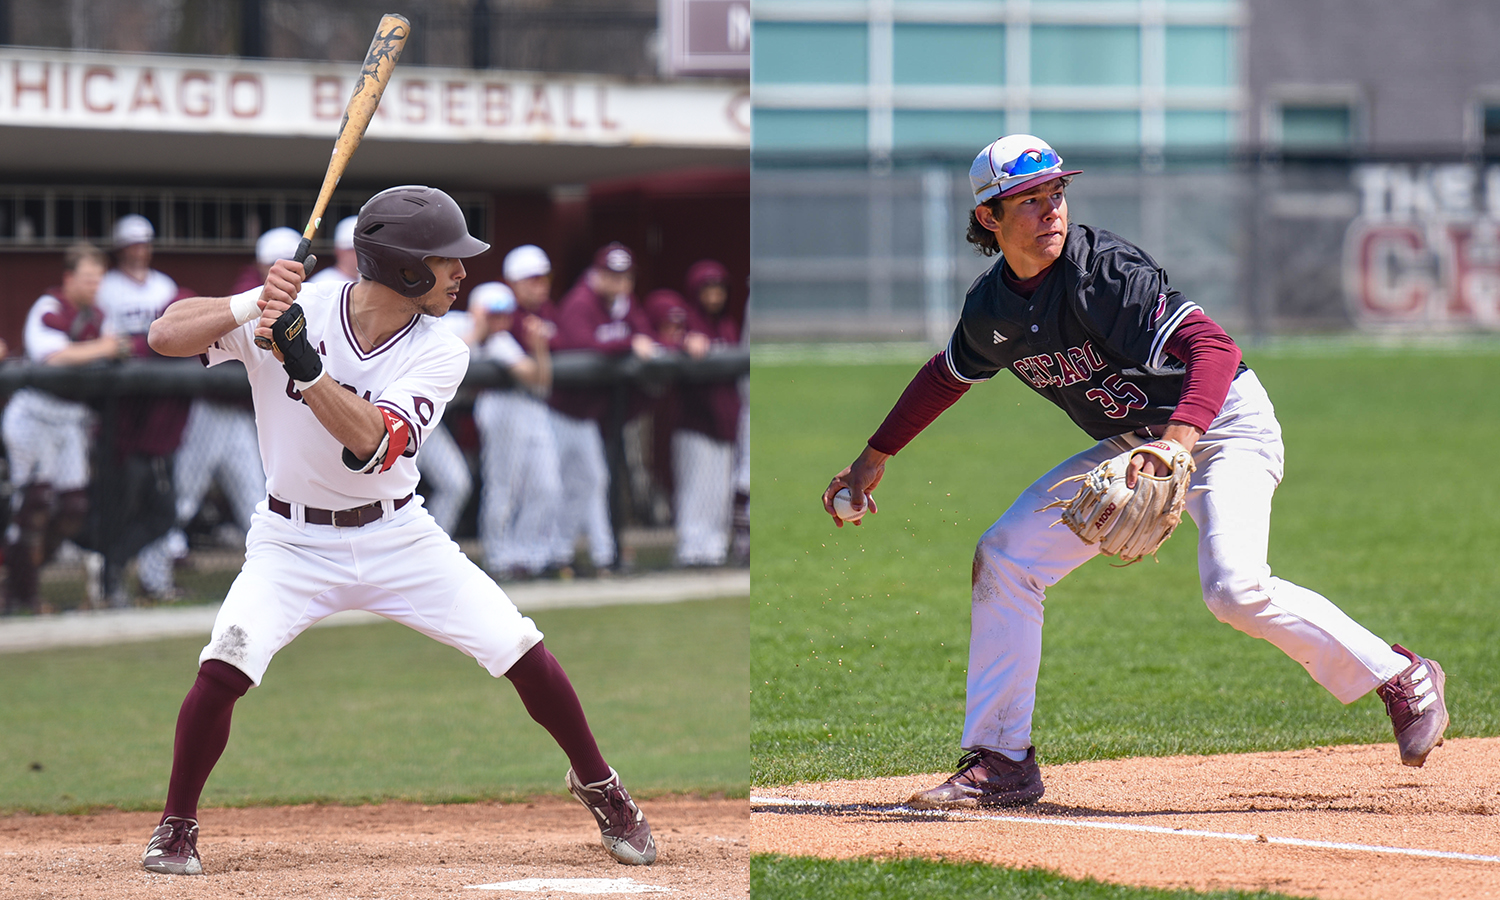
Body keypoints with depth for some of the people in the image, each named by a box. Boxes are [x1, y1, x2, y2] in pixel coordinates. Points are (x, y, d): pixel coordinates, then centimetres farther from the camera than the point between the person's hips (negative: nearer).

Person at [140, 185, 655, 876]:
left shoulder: (440, 353, -11)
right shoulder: (296, 309, -15)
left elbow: (375, 443, -28)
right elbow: (166, 336, -21)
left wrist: (303, 366, -39)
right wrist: (251, 307, -37)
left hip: (397, 536, 2)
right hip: (294, 542, -2)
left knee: (523, 655, -5)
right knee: (225, 667, -25)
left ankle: (596, 786, 21)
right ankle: (176, 826, -2)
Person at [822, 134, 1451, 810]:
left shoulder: (1105, 273, -27)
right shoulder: (992, 306, -5)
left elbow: (1213, 347, -38)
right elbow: (948, 375, 18)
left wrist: (1176, 441, -53)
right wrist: (873, 459, 20)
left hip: (1224, 424, -8)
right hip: (1130, 444, 8)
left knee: (1233, 588, -29)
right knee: (1004, 558, 0)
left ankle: (1404, 682, -12)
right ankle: (1000, 763, 7)